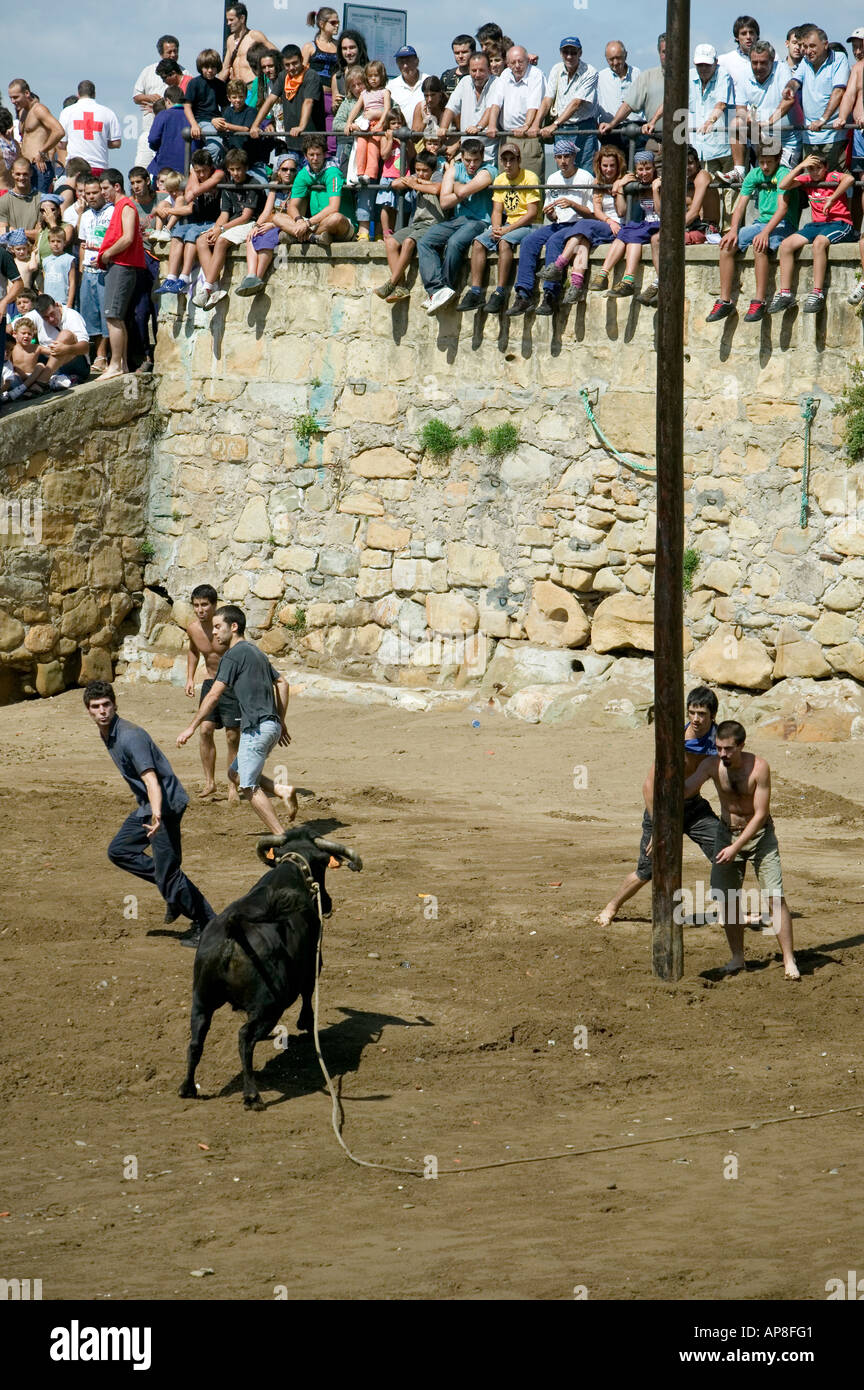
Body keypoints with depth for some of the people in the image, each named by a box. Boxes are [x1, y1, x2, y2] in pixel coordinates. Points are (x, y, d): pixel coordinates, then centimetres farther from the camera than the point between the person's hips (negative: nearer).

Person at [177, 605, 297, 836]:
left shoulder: (233, 656, -9)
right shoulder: (255, 652, 20)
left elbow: (214, 695, -14)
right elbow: (282, 683, 24)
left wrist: (191, 728, -11)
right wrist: (280, 723, 26)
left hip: (256, 728, -9)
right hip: (271, 725, 9)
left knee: (249, 787, -4)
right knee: (236, 773, 20)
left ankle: (281, 837, -9)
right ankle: (282, 790, 2)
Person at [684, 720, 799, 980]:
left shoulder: (759, 767, -23)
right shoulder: (712, 765, -14)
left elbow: (760, 814, -21)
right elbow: (685, 789, -24)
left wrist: (735, 848, -25)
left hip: (760, 834, -3)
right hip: (727, 832, 3)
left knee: (774, 897, -12)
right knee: (726, 898, -1)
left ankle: (789, 961, -9)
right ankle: (737, 958, 14)